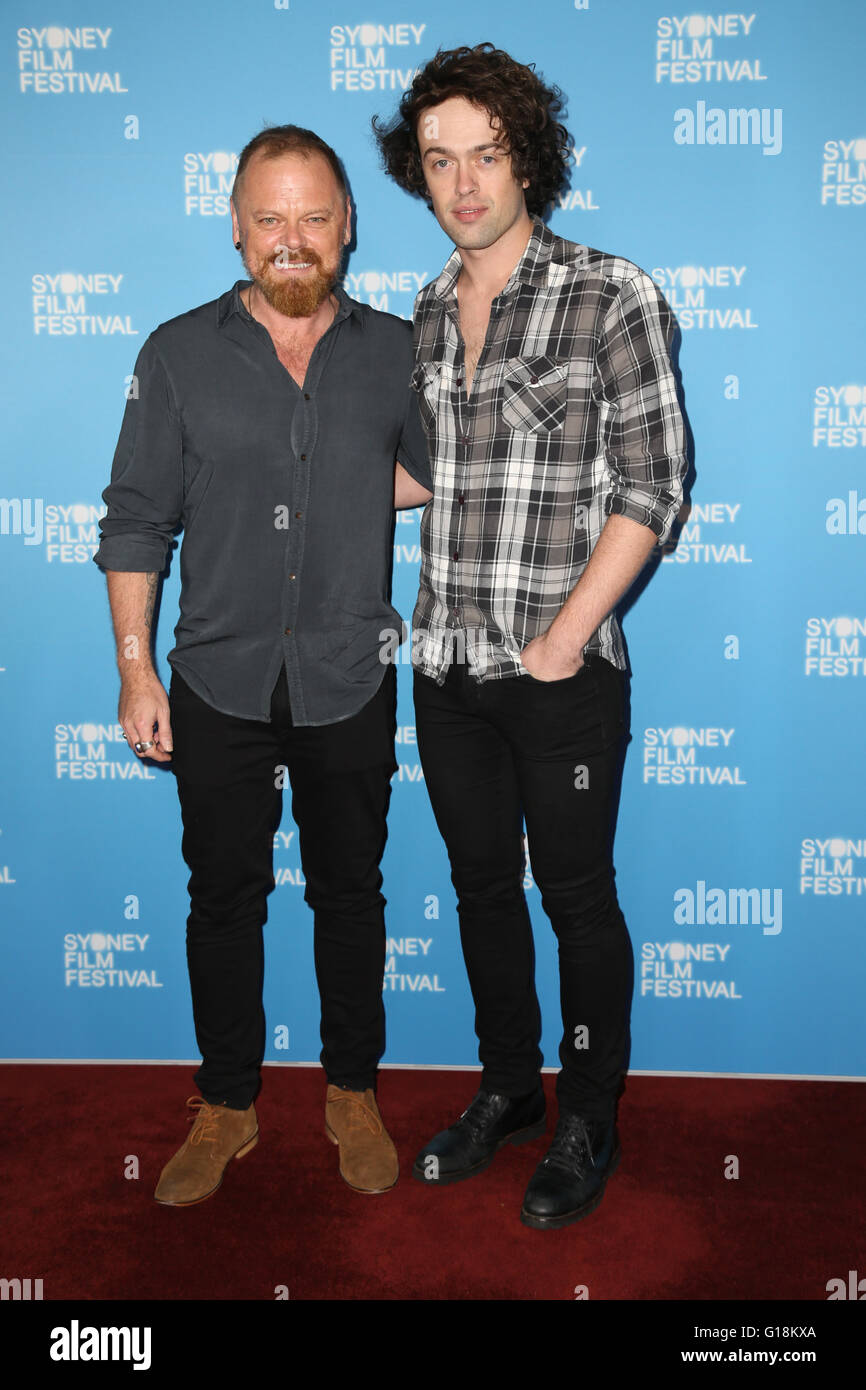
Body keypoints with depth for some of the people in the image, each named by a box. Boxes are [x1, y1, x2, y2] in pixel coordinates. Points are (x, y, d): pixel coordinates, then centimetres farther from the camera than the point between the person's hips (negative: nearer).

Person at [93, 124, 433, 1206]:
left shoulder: (396, 353, 3)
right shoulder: (179, 354, 0)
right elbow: (136, 520, 0)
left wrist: (358, 490, -3)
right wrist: (135, 669, -5)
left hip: (350, 682, 1)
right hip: (219, 682, 0)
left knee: (350, 893, 12)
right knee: (223, 898, 10)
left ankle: (352, 1093, 31)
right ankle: (225, 1105, 29)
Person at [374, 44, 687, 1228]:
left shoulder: (611, 296, -7)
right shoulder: (423, 314, 10)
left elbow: (652, 482, -11)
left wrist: (565, 637, -15)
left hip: (562, 676, -5)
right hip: (447, 673, 6)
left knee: (578, 900, 7)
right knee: (482, 889, 16)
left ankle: (589, 1127, 27)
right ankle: (508, 1092, 36)